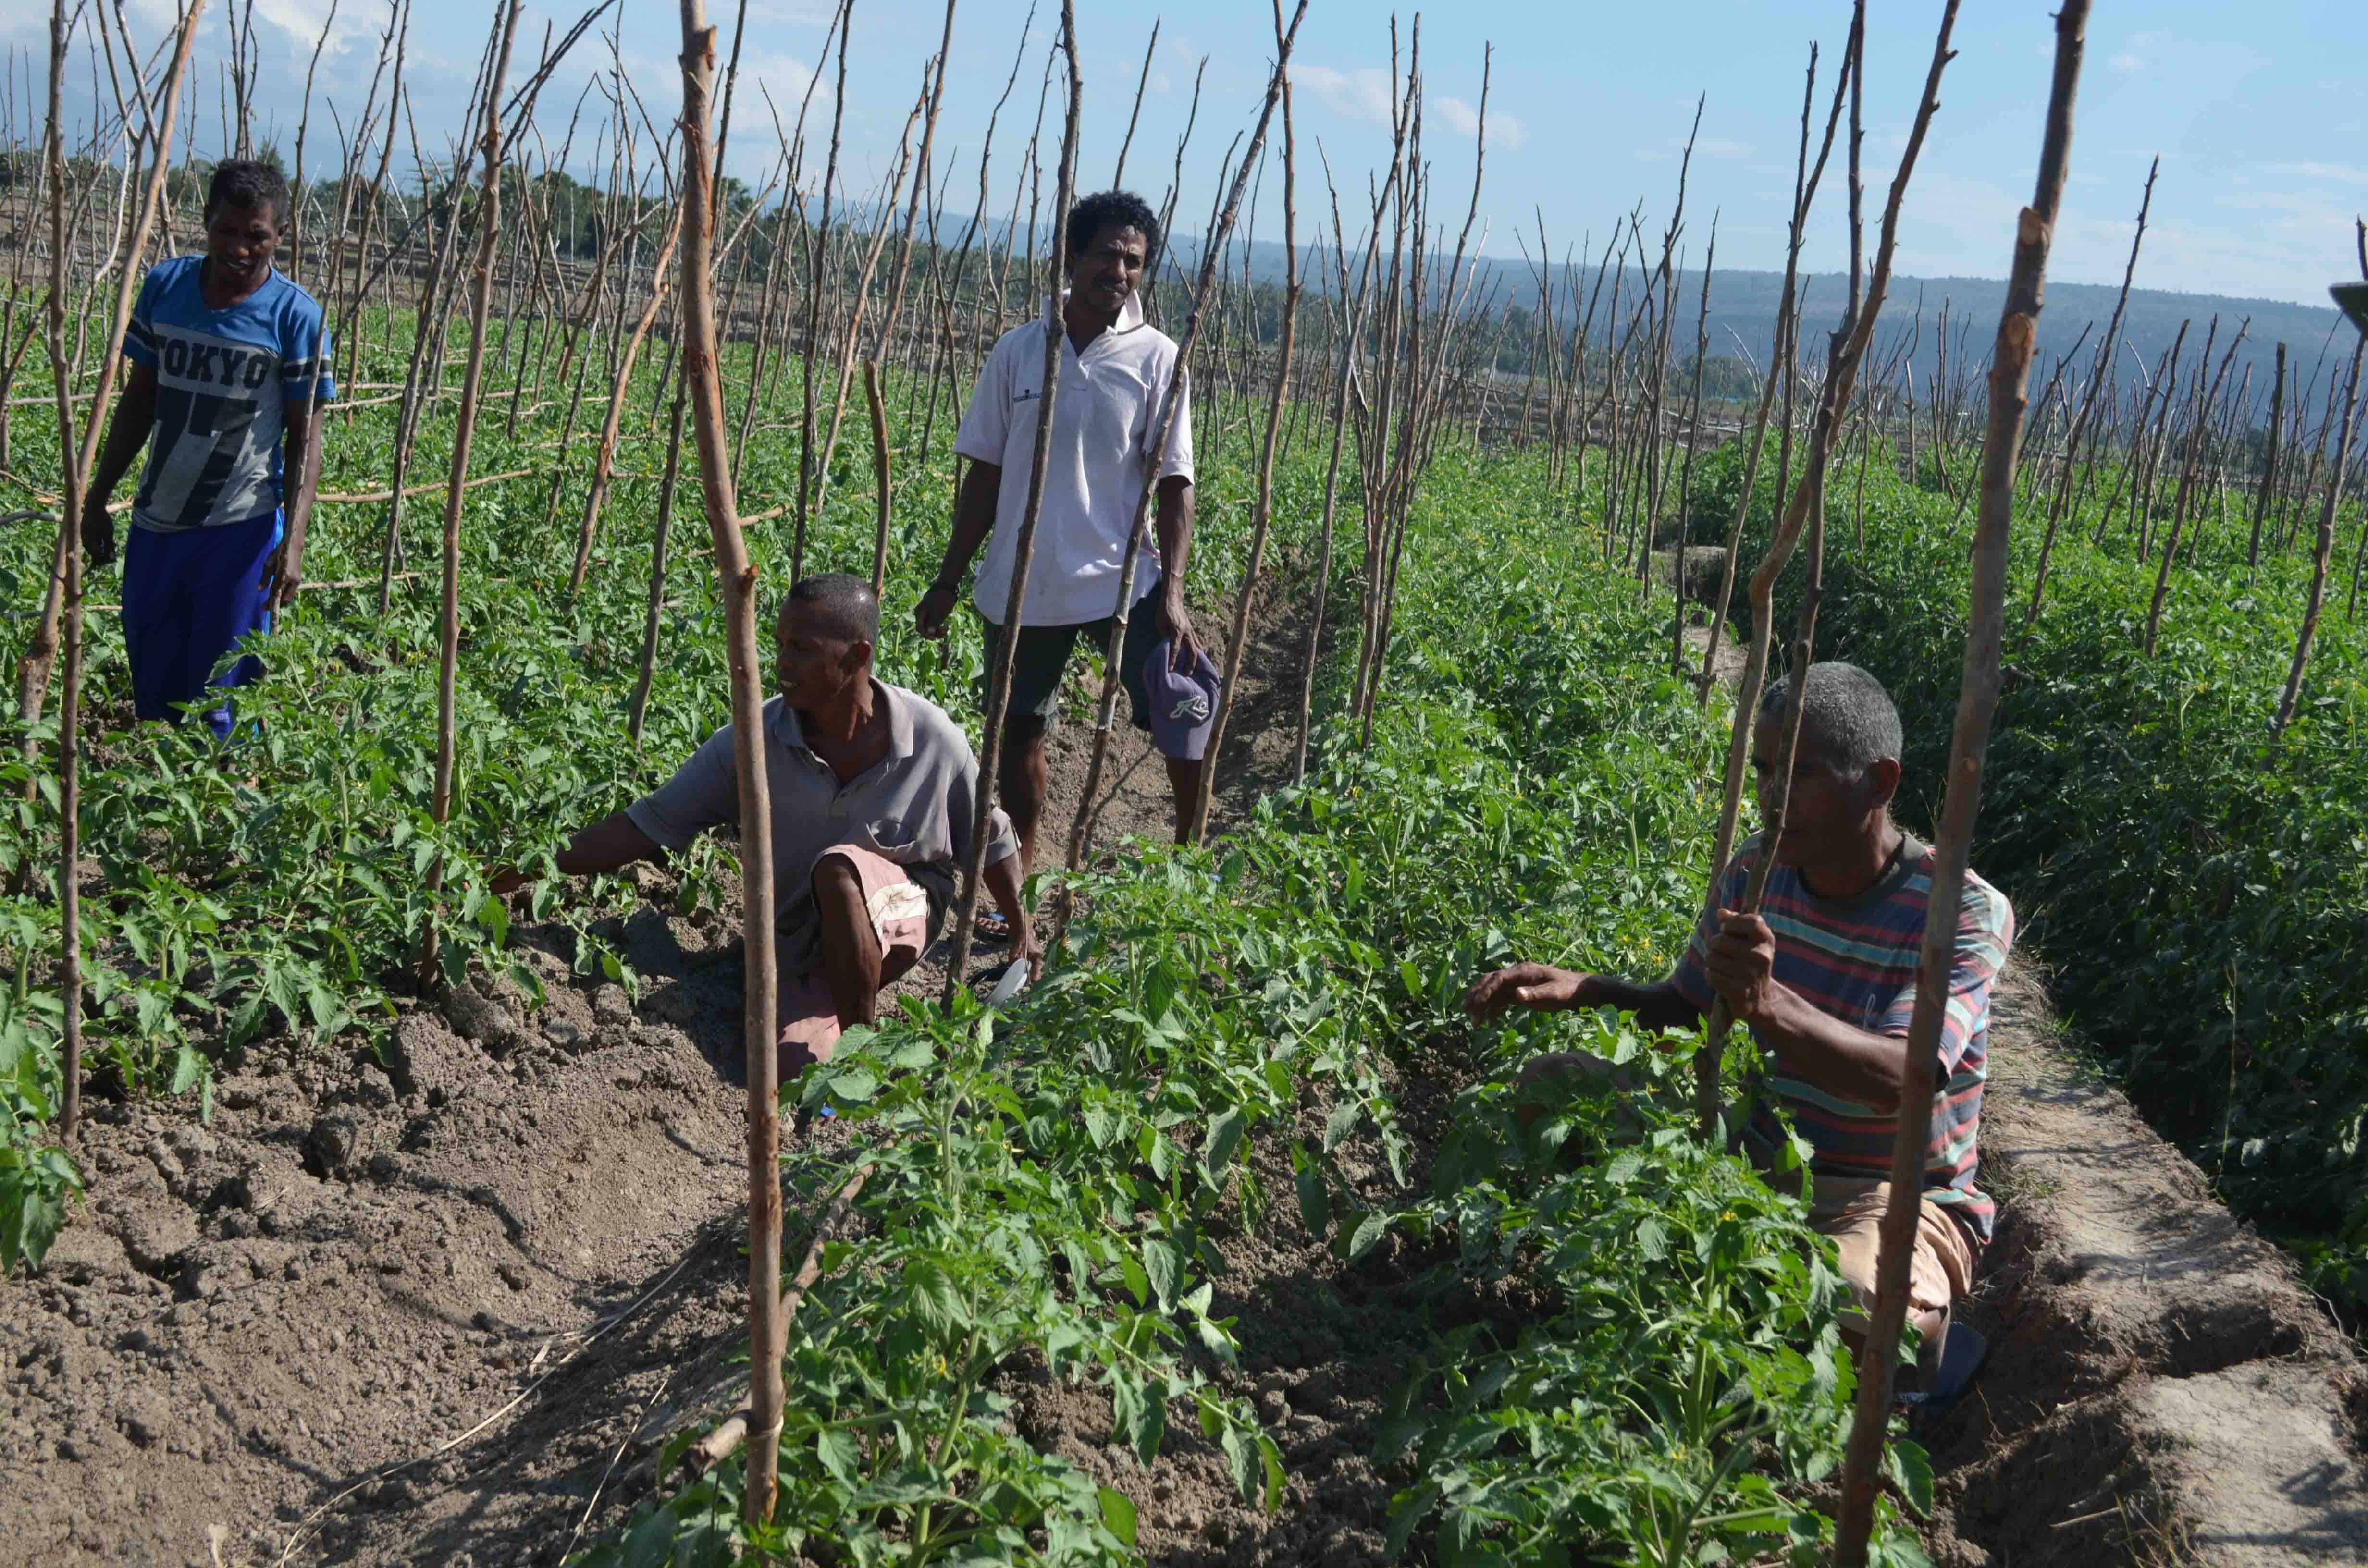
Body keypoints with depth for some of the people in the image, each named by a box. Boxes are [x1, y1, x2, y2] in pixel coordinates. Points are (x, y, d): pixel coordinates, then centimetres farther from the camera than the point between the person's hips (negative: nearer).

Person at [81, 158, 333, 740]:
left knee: (215, 698, 0)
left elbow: (304, 439, -7)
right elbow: (139, 401, 11)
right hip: (156, 523, 4)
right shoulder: (164, 286, 2)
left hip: (240, 530, -4)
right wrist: (97, 497, 11)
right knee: (151, 691, 12)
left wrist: (293, 541, -16)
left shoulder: (296, 318, -9)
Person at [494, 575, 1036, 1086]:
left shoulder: (932, 737, -15)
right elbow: (651, 823, -11)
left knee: (837, 868, -34)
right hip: (805, 948, 2)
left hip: (903, 915, -1)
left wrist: (1022, 931, 8)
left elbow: (991, 837, 2)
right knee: (794, 1070, -22)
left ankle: (863, 1036, -15)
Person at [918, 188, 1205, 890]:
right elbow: (985, 475, 8)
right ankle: (1018, 873, 28)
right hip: (1022, 584, 2)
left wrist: (1172, 592, -17)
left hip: (1122, 579, -2)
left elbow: (1174, 484, -5)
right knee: (1018, 728, 12)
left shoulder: (1156, 358, -3)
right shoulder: (1018, 350, 3)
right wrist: (948, 581, 7)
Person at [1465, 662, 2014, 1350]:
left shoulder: (1966, 911, -19)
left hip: (1897, 1201, -6)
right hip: (1757, 1157, 6)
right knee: (1552, 1083, -6)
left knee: (1851, 1314, -40)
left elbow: (1903, 1079, -33)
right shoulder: (1757, 872, -1)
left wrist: (1768, 1005, -51)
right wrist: (1583, 989, -8)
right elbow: (1685, 1006, 14)